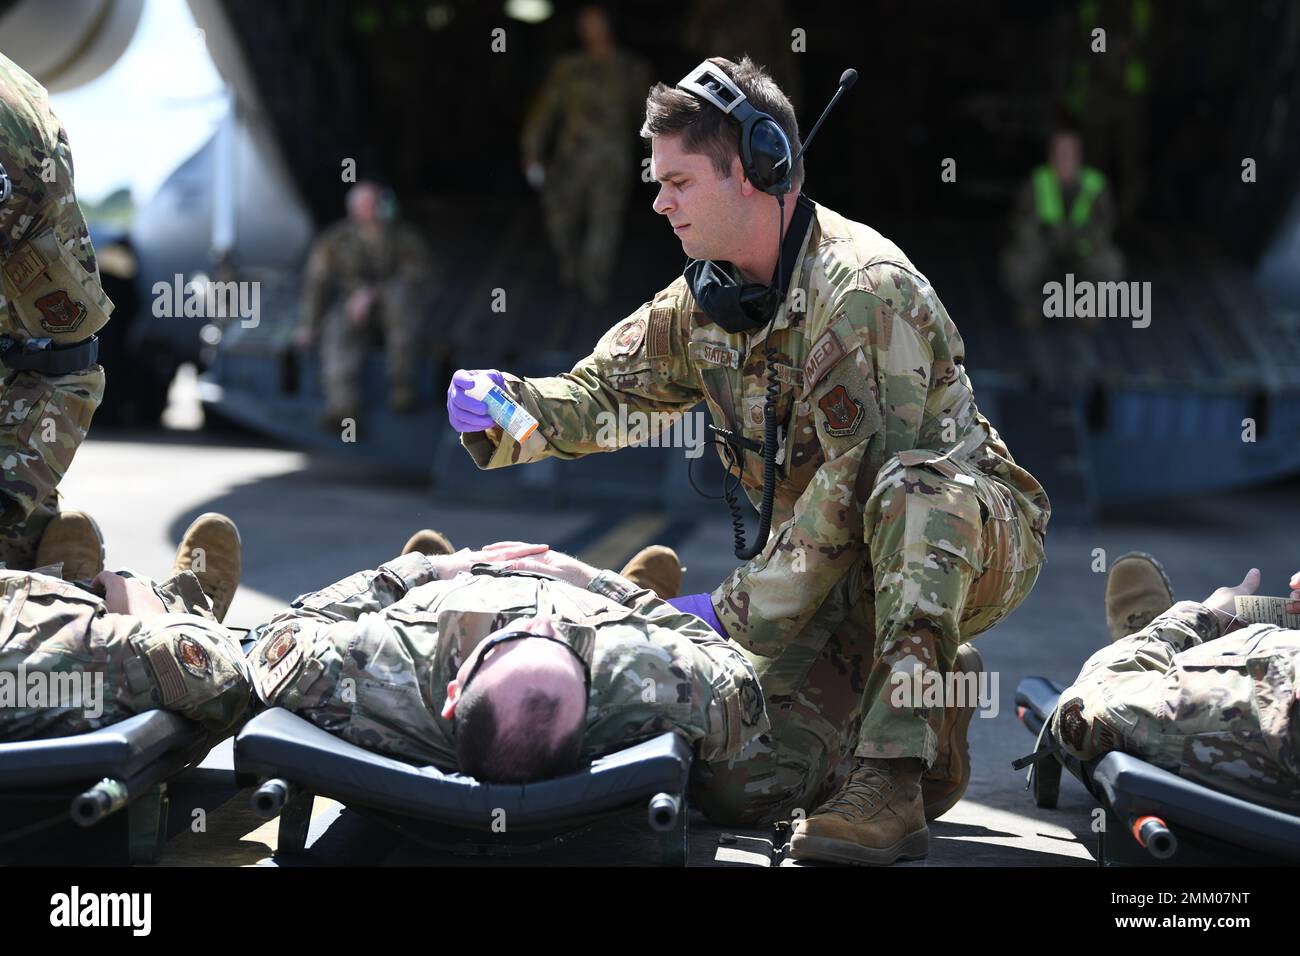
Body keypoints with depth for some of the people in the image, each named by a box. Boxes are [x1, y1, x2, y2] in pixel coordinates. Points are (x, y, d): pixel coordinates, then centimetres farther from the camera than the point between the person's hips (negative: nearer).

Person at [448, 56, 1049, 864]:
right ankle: (927, 716, 19)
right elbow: (603, 393, 9)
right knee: (740, 787, -6)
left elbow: (860, 479, -28)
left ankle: (892, 781, -41)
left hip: (969, 536, -7)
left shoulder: (864, 285, -23)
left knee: (912, 487, -42)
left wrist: (737, 611, -26)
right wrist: (506, 408, -14)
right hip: (843, 576, 7)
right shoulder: (704, 301, 3)